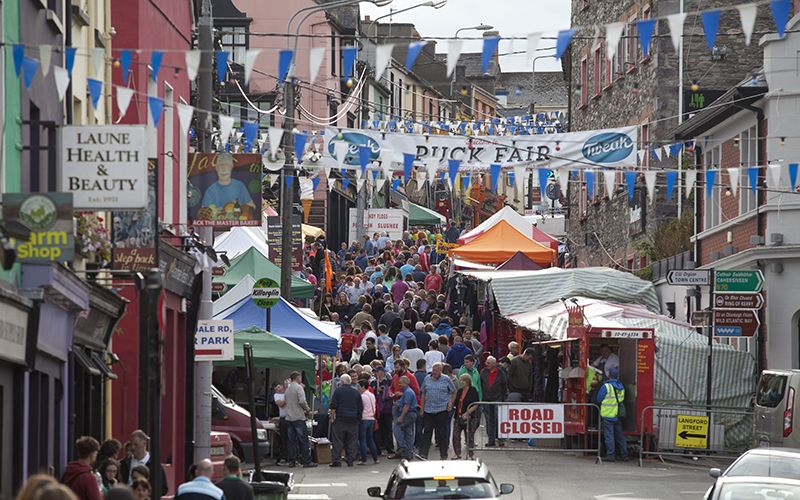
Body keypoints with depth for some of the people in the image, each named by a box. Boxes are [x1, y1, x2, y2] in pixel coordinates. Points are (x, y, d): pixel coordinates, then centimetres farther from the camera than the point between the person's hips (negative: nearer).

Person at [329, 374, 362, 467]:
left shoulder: (339, 391, -4)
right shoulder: (356, 392, 10)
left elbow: (333, 406, -7)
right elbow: (361, 408, 13)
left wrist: (332, 417, 0)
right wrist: (358, 418, 20)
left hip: (340, 419, -4)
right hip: (353, 420, 4)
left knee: (337, 442, -1)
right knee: (352, 441, 7)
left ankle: (336, 460, -4)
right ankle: (350, 460, 5)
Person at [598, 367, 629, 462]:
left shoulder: (606, 387, -14)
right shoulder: (621, 387, 5)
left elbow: (599, 399, -6)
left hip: (608, 415, -6)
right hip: (618, 417, 6)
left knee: (609, 435, -2)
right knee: (620, 435, 12)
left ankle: (611, 455, -4)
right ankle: (624, 455, 14)